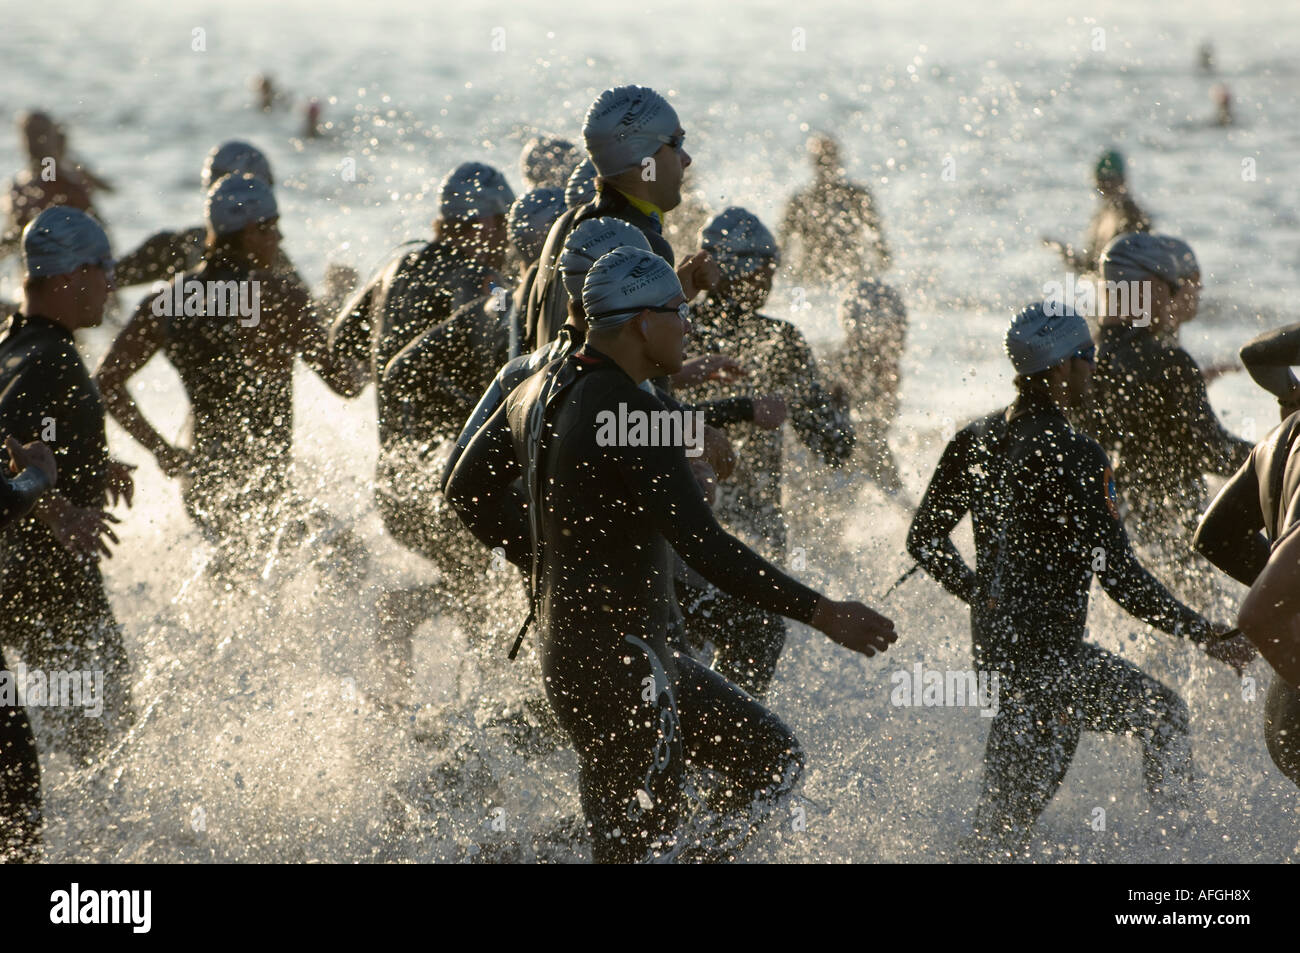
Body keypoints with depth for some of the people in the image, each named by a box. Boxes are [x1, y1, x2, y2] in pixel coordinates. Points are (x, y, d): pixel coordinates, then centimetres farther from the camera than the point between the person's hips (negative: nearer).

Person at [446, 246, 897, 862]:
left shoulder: (540, 390, 7)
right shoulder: (637, 417, -21)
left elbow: (467, 492, 19)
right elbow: (702, 546, -28)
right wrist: (820, 613, -25)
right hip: (618, 665, -10)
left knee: (772, 760, 16)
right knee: (636, 849, -1)